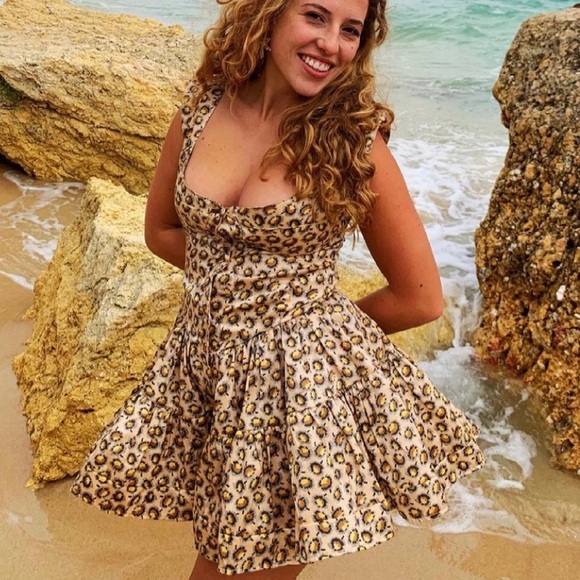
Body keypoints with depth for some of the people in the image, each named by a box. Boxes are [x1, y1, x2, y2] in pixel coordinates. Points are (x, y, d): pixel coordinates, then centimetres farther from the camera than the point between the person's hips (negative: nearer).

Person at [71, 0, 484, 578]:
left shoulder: (356, 144, -12)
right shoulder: (199, 112, -2)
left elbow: (420, 299, -5)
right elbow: (161, 230, 14)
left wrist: (318, 315, 3)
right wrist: (236, 289, 4)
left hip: (306, 377, -3)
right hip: (205, 371, 4)